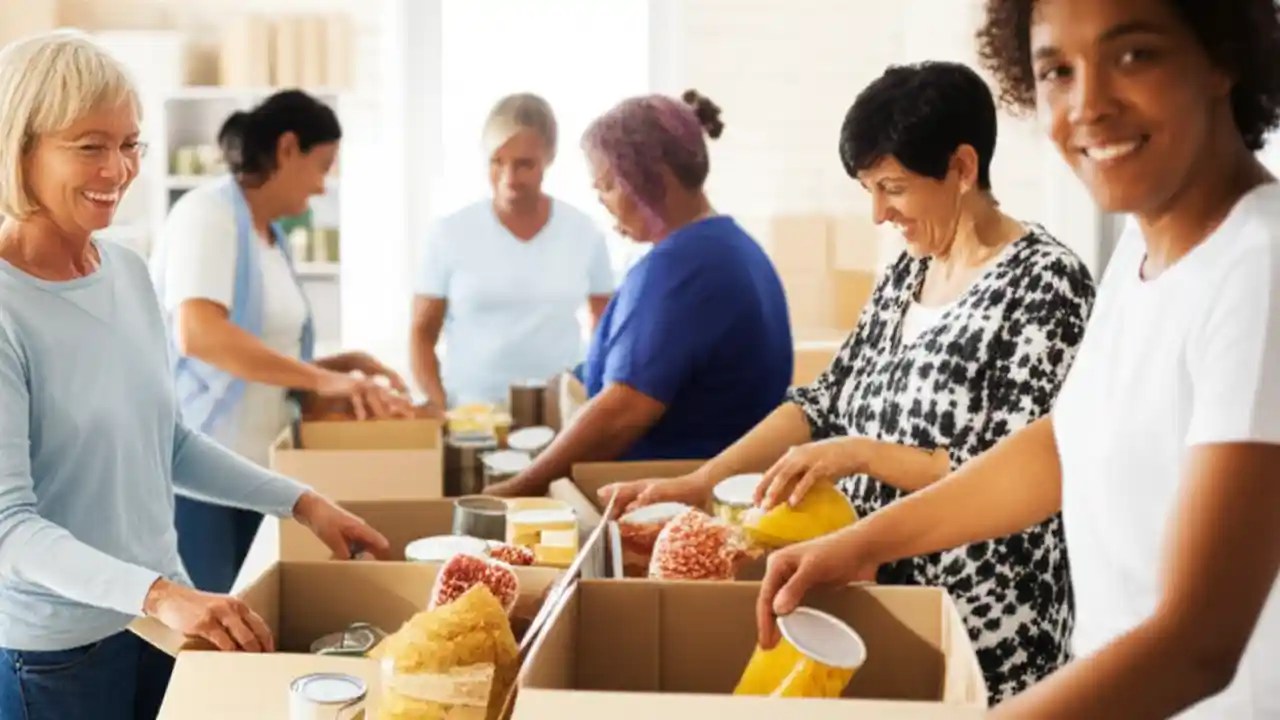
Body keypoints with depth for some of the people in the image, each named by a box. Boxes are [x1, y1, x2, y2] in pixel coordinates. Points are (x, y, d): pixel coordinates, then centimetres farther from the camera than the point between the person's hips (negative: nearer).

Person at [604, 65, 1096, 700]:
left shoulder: (1045, 282, -14)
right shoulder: (907, 274, 9)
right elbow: (826, 402, 10)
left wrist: (862, 454, -21)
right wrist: (700, 481, 0)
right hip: (883, 605, 7)